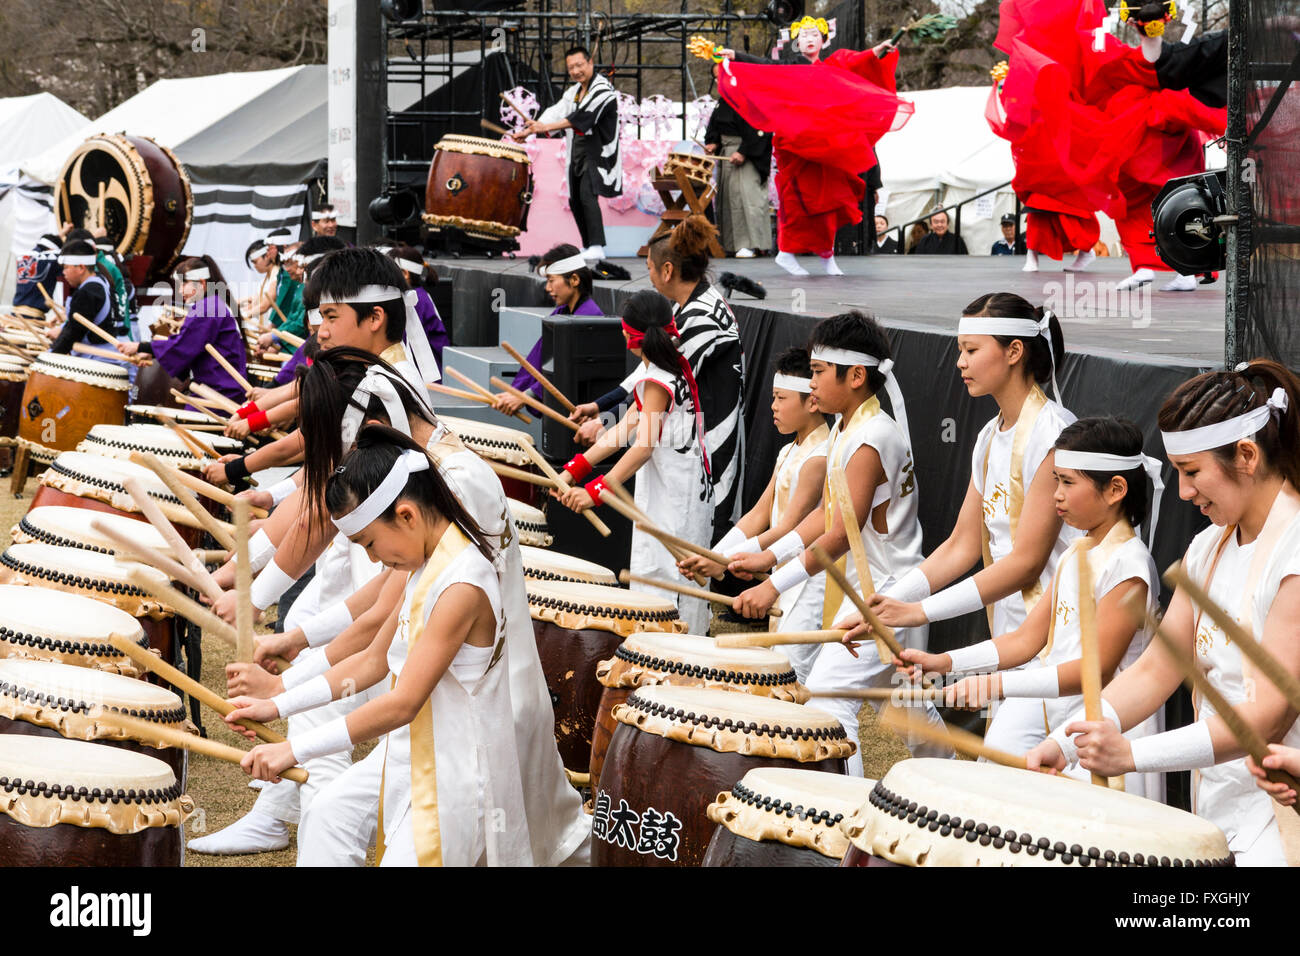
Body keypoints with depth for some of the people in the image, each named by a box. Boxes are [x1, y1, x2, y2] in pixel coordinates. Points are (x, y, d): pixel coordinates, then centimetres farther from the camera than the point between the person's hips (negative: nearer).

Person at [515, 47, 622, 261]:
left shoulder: (603, 90, -13)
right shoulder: (573, 92, 17)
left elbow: (581, 117, -24)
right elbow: (557, 112, 8)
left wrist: (546, 127, -30)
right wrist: (530, 129, -7)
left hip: (597, 152, -9)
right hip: (577, 152, 9)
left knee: (587, 194, -22)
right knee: (575, 201, 9)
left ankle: (597, 247, -25)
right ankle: (587, 247, 19)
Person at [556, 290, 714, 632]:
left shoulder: (656, 382, -18)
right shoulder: (674, 367, 11)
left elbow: (644, 446, -27)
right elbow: (628, 426, 10)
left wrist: (596, 490, -33)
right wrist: (575, 469, 6)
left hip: (672, 498, -10)